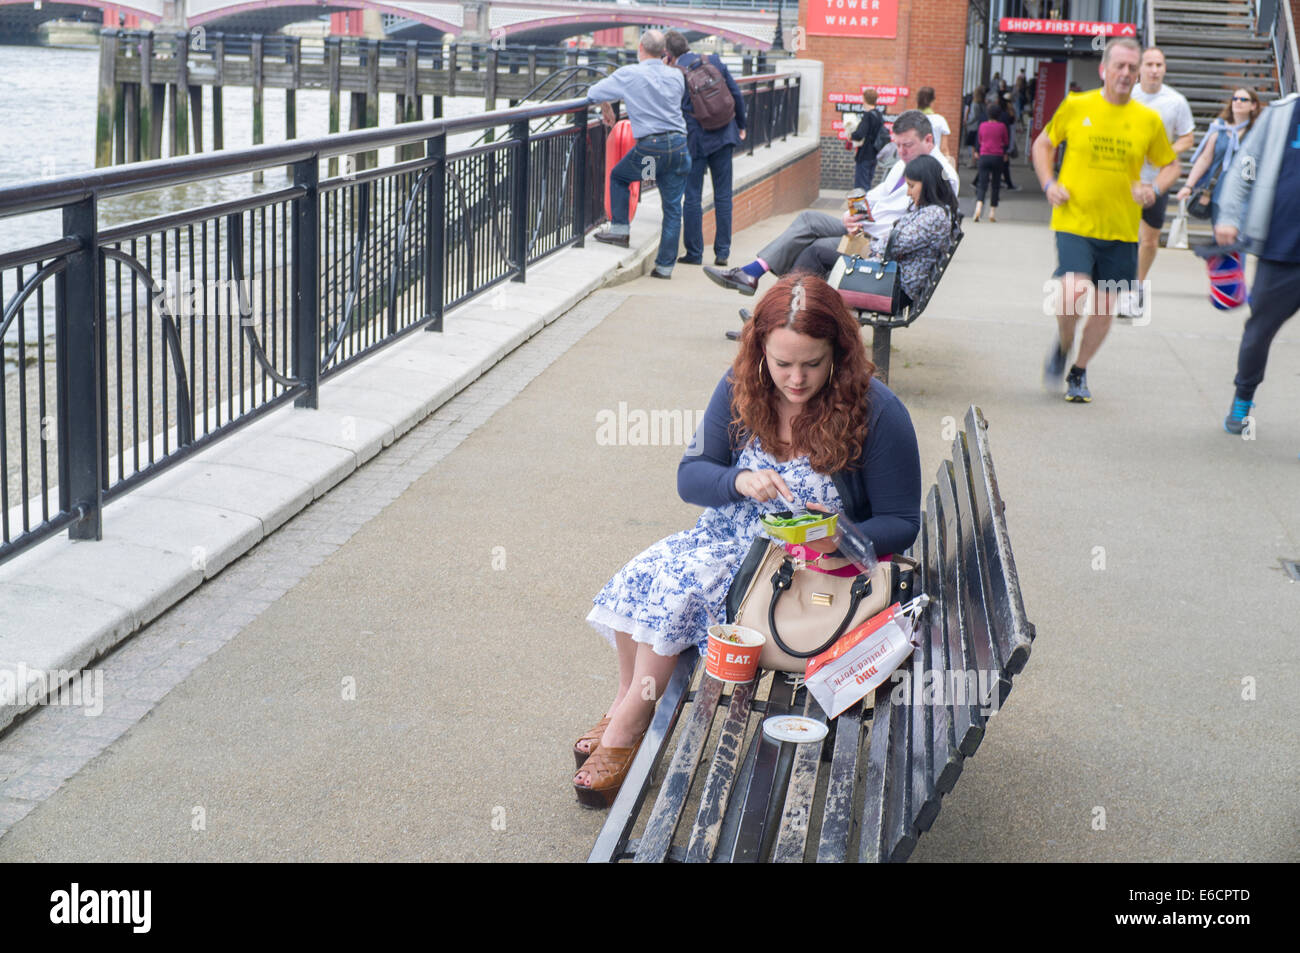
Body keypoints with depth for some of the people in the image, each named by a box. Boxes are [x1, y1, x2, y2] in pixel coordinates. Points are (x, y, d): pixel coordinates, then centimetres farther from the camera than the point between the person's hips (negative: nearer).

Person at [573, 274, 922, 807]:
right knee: (640, 578, -22)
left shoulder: (876, 412, -16)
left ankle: (629, 721, -6)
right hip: (729, 536, 5)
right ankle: (626, 707, -1)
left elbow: (901, 523, -8)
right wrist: (739, 481, -22)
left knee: (679, 587, -26)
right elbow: (689, 477, 0)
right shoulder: (742, 388, -5)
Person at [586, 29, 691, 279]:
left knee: (618, 176, 25)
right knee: (673, 207, 7)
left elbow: (593, 94, 4)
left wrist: (606, 109, 24)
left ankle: (619, 229, 23)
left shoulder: (628, 74, -4)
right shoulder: (676, 75, 8)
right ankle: (665, 265, 8)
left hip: (650, 146, -3)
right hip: (679, 144, 4)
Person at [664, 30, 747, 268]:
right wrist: (740, 125, 18)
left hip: (694, 140, -4)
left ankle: (694, 253, 7)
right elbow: (736, 94, 8)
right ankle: (722, 252, 10)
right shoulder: (714, 61, 4)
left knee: (692, 197, 5)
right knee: (723, 195, 8)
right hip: (723, 136, 4)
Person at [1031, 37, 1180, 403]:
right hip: (1074, 222, -2)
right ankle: (1063, 347, 12)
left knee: (1105, 306, 7)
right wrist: (1049, 184, -2)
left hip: (1121, 229, 3)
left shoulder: (1148, 120, 2)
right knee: (1074, 294, -20)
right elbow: (1042, 144, 13)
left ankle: (1079, 372, 29)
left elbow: (1170, 165, 15)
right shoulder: (1075, 107, -2)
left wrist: (1154, 188, -6)